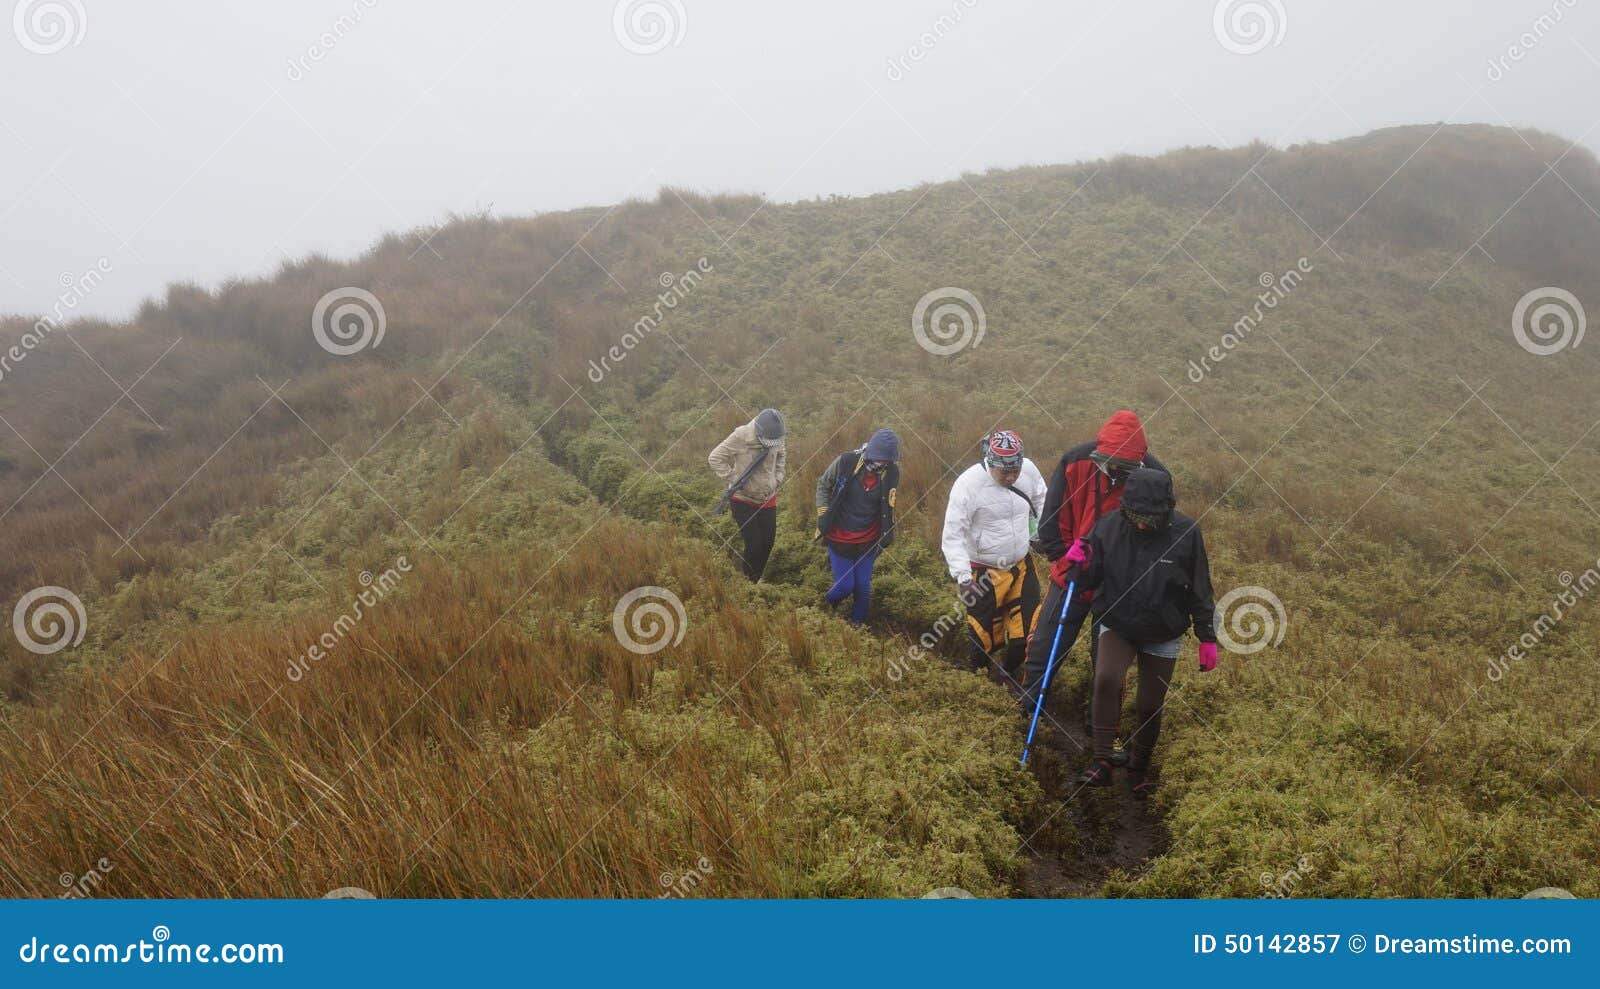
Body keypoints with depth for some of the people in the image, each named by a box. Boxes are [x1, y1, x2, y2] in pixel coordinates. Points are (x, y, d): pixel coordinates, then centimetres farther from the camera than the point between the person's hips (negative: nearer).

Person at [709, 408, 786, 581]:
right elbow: (715, 458, -16)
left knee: (768, 541, 8)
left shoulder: (776, 437, -7)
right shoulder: (741, 436, -23)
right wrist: (732, 480, -20)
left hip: (768, 499, 5)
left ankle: (758, 578, 30)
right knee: (754, 544, -7)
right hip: (743, 501, -5)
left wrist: (778, 478, 5)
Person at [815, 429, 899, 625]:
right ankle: (828, 604, 36)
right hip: (839, 538, -2)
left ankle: (858, 623, 36)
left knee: (863, 586, 9)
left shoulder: (892, 473, -13)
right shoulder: (845, 462, -20)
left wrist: (888, 535, 6)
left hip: (868, 542, 2)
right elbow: (823, 485, -2)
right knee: (845, 586, 1)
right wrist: (823, 516, -6)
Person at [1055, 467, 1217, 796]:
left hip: (1163, 636, 0)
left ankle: (1139, 768, 35)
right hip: (1117, 625, 0)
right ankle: (1102, 762, -19)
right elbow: (1091, 581, -1)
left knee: (1149, 707, 9)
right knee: (1107, 679, -28)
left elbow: (1200, 590, -5)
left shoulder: (1186, 532, -17)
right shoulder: (1109, 526, -14)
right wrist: (1082, 565, -24)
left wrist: (1208, 638, -2)